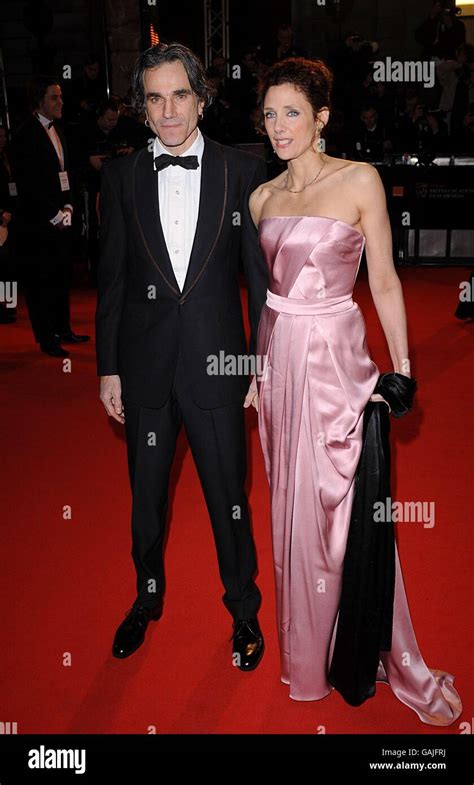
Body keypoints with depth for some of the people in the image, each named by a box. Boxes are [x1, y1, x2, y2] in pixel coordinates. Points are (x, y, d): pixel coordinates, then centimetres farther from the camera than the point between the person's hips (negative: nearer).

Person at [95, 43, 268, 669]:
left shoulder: (242, 171, -3)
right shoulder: (122, 176, 2)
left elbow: (260, 273, 0)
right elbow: (111, 277, 4)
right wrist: (108, 368, 3)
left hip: (216, 363, -2)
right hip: (146, 365, 2)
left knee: (229, 496, 10)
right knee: (146, 497, 17)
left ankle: (244, 609, 34)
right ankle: (147, 599, 42)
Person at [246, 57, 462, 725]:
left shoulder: (359, 181, -5)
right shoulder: (263, 197, 8)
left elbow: (384, 281, -4)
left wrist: (402, 366, -5)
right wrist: (255, 371, 13)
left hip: (334, 357, -5)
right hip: (278, 356, 5)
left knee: (344, 511, -1)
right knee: (292, 509, 12)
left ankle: (391, 659, 19)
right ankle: (306, 652, 31)